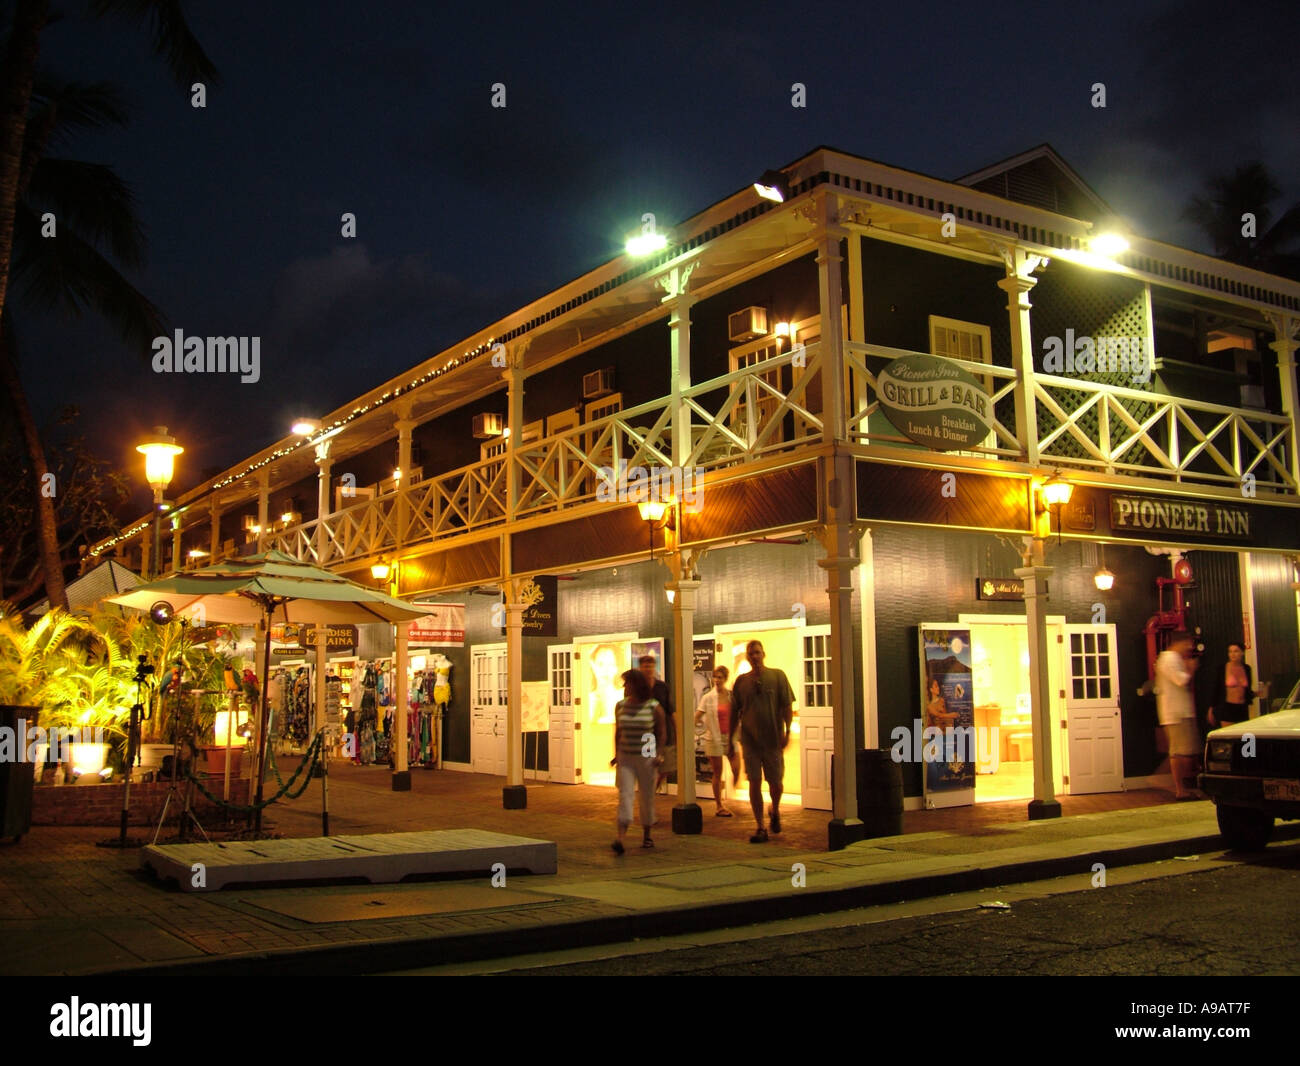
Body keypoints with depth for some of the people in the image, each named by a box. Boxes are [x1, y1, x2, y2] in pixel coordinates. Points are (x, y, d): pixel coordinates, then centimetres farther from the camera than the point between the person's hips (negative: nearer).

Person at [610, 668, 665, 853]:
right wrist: (616, 754, 6)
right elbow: (618, 732, 13)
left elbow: (661, 733, 2)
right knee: (624, 794, -9)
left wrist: (659, 754, -7)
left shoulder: (654, 707, -5)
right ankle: (620, 840, -16)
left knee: (647, 796, 7)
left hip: (646, 758, -2)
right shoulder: (620, 706, 5)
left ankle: (646, 835, 25)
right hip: (625, 758, 2)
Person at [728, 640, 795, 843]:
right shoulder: (741, 681, 6)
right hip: (749, 739, 1)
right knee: (754, 783, 0)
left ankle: (775, 811, 37)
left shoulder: (778, 676, 0)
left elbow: (787, 706, -3)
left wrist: (787, 731, -13)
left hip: (773, 739, -1)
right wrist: (730, 738, 9)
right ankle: (760, 827, 6)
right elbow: (735, 712, 11)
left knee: (775, 782, 6)